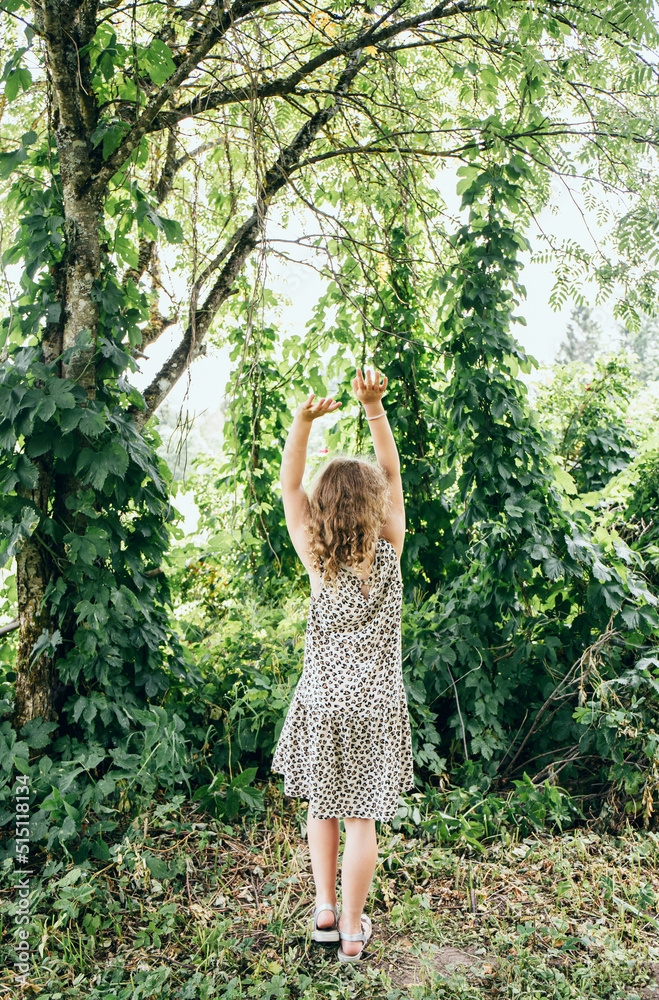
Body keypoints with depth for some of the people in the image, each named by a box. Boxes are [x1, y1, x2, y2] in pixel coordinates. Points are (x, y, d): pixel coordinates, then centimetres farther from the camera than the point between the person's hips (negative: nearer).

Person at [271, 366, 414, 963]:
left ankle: (324, 909, 31)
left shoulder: (317, 559, -14)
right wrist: (375, 410, -11)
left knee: (321, 806, 21)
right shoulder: (388, 551, -13)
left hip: (321, 701, 1)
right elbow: (393, 475, -5)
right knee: (361, 819, 10)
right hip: (374, 705, 0)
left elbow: (289, 488, -6)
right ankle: (351, 930, 23)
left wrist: (304, 422, -15)